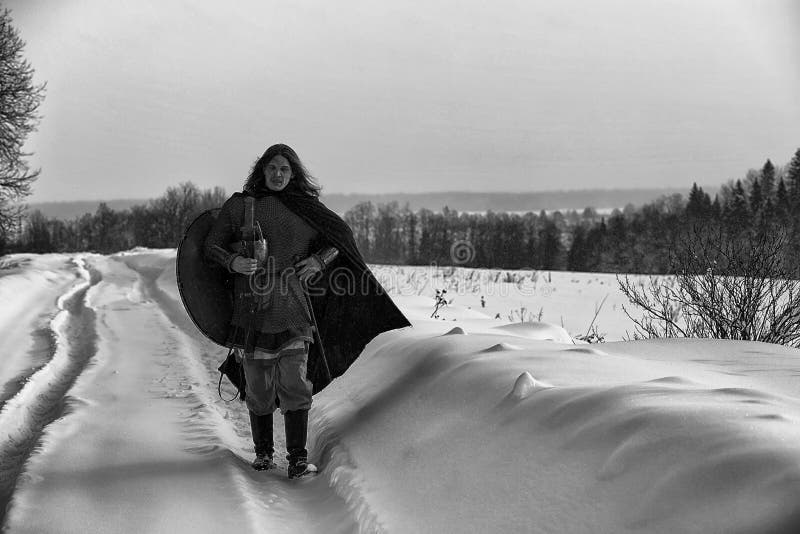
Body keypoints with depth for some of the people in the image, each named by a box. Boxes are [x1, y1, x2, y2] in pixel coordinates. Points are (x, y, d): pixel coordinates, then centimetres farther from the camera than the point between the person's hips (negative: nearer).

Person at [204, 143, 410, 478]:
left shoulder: (305, 207, 8)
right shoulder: (238, 206, 6)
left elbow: (342, 235, 17)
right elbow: (212, 246, 9)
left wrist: (319, 261, 0)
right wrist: (233, 262, -11)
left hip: (292, 311, 0)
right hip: (252, 310, 0)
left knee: (295, 385, -7)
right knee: (259, 389, 7)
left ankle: (298, 459, 0)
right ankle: (263, 452, 25)